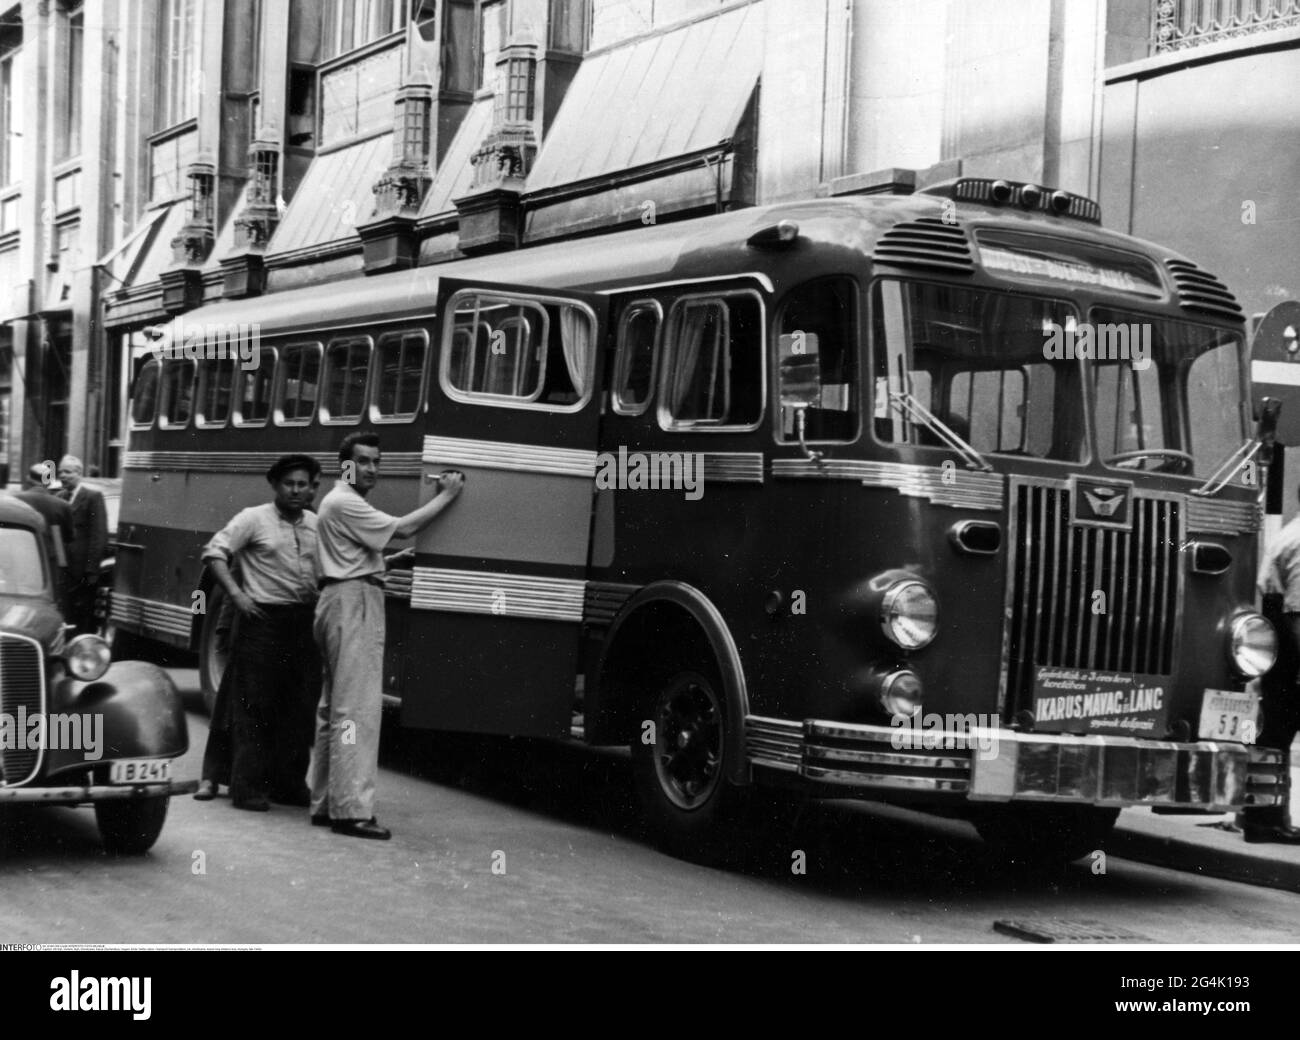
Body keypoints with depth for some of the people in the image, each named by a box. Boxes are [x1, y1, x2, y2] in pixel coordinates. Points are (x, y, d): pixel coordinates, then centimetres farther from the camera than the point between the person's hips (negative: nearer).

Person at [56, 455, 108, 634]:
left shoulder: (93, 495, -6)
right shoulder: (59, 497, 13)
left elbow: (99, 534, -11)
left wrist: (91, 570, -16)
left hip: (82, 571, -6)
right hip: (62, 569, 6)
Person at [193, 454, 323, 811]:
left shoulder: (318, 525, 14)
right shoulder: (254, 519, -1)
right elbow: (215, 551, -4)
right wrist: (235, 594, -13)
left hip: (304, 621, 5)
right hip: (262, 620, -5)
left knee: (300, 707, 8)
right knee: (254, 706, -2)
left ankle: (290, 784, 18)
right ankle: (248, 787, 2)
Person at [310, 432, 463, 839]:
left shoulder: (347, 503, 22)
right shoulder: (343, 503, -11)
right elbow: (402, 528, -18)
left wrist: (392, 560, 13)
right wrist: (446, 496, -9)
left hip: (346, 603, 11)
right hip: (353, 603, -11)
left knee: (334, 706, 13)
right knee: (356, 707, -12)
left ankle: (325, 804, 18)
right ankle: (352, 810, -14)